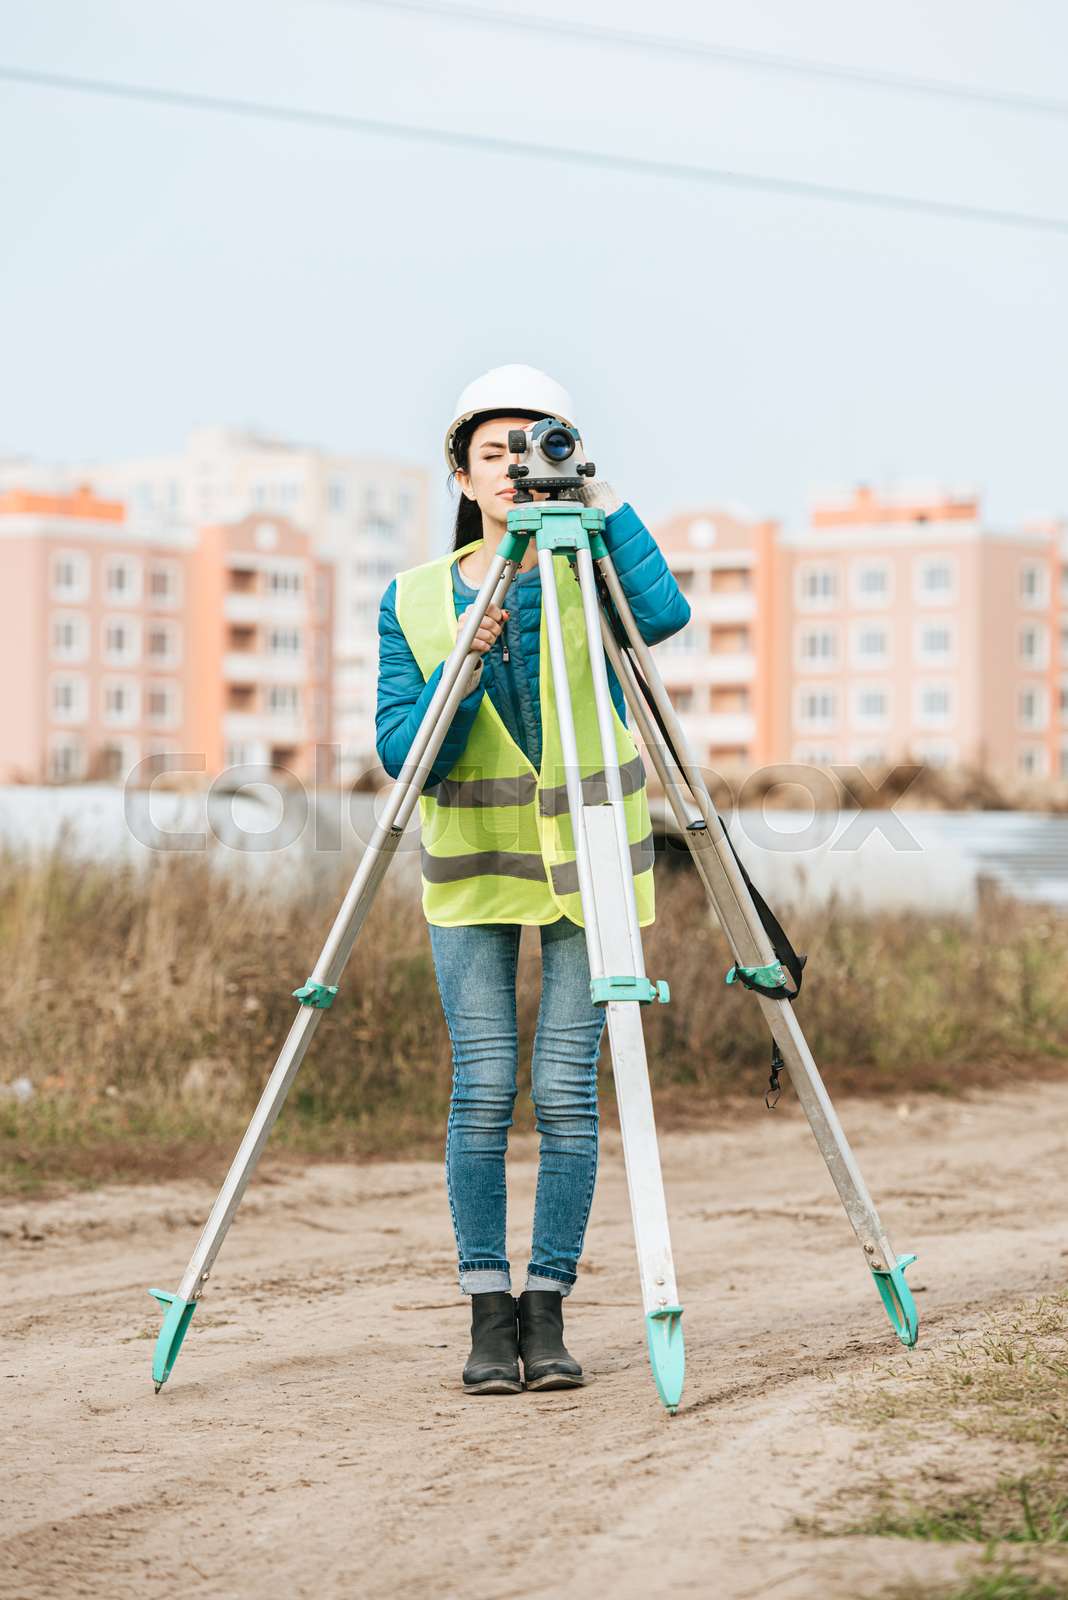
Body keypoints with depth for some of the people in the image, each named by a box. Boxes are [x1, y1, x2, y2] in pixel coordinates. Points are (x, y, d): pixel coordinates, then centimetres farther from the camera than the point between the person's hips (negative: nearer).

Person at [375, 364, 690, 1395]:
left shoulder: (588, 570, -1)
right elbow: (402, 752, -5)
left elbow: (664, 614, -24)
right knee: (482, 1089, -5)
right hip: (471, 867, 1)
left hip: (585, 857, -1)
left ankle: (547, 1310, 6)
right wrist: (463, 666, -19)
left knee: (565, 1090, -4)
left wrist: (603, 499, -22)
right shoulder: (416, 600, 2)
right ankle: (489, 1312, 6)